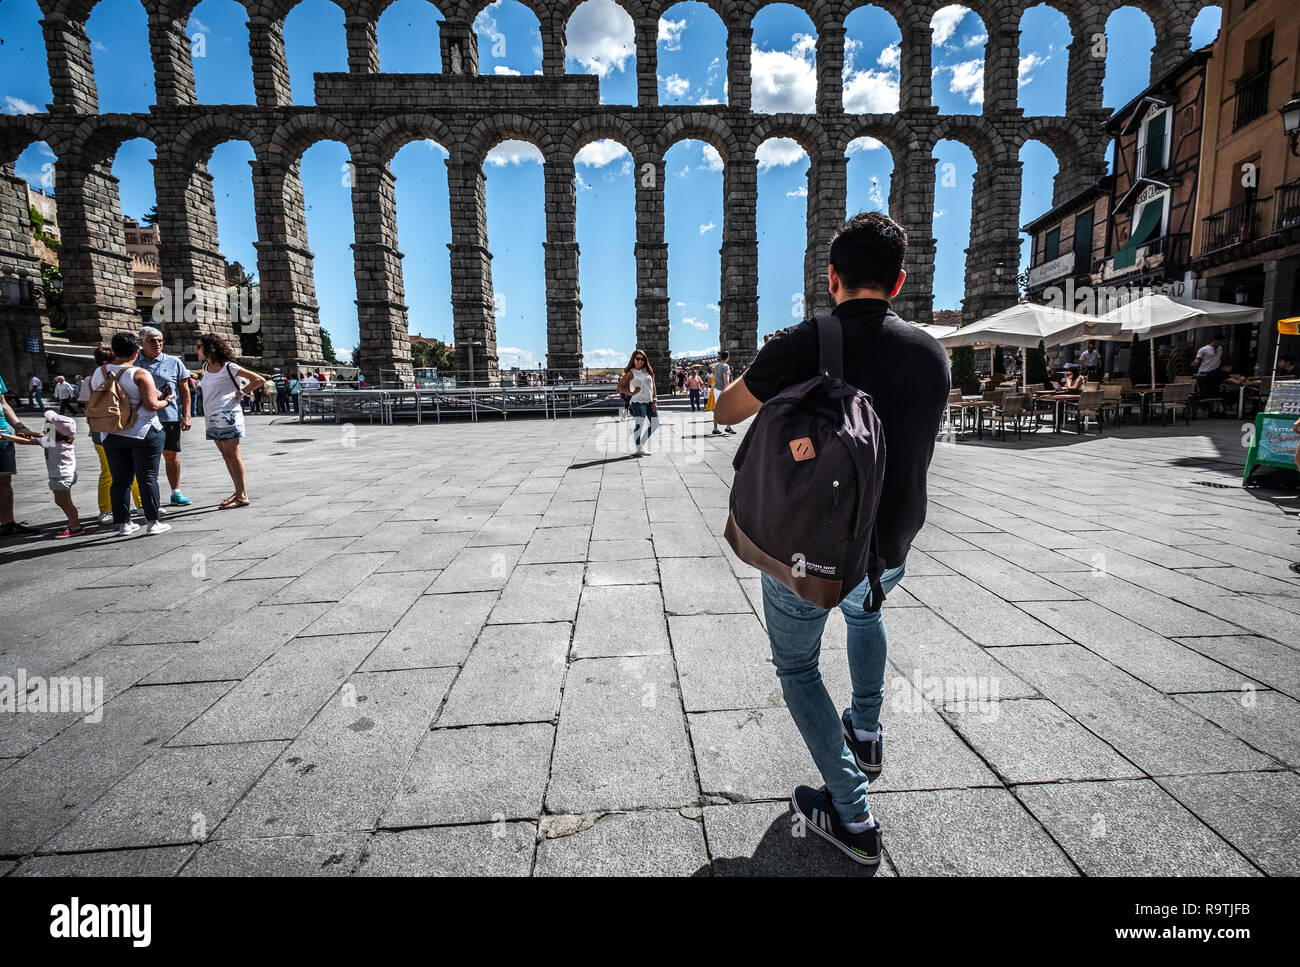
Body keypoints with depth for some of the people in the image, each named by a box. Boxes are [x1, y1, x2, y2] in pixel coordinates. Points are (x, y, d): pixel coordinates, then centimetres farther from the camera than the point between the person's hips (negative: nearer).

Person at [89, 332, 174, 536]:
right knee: (147, 477, 0)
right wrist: (165, 401, 3)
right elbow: (151, 405, -16)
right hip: (143, 434, -5)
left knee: (120, 480, 9)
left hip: (111, 435, 5)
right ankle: (154, 521, 3)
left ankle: (124, 523, 14)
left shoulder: (97, 374, 7)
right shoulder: (140, 374, -11)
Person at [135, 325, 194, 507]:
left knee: (171, 454, 5)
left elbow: (185, 390, 7)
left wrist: (186, 415, -1)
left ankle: (176, 493, 16)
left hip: (170, 416, 0)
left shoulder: (174, 362, 6)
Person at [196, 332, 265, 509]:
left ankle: (242, 496, -5)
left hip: (227, 415, -8)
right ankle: (238, 492, 16)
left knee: (232, 455, -8)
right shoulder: (206, 367, 14)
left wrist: (241, 392, -6)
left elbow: (259, 380, -10)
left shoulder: (228, 367, -9)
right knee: (226, 455, 10)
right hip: (211, 417, 8)